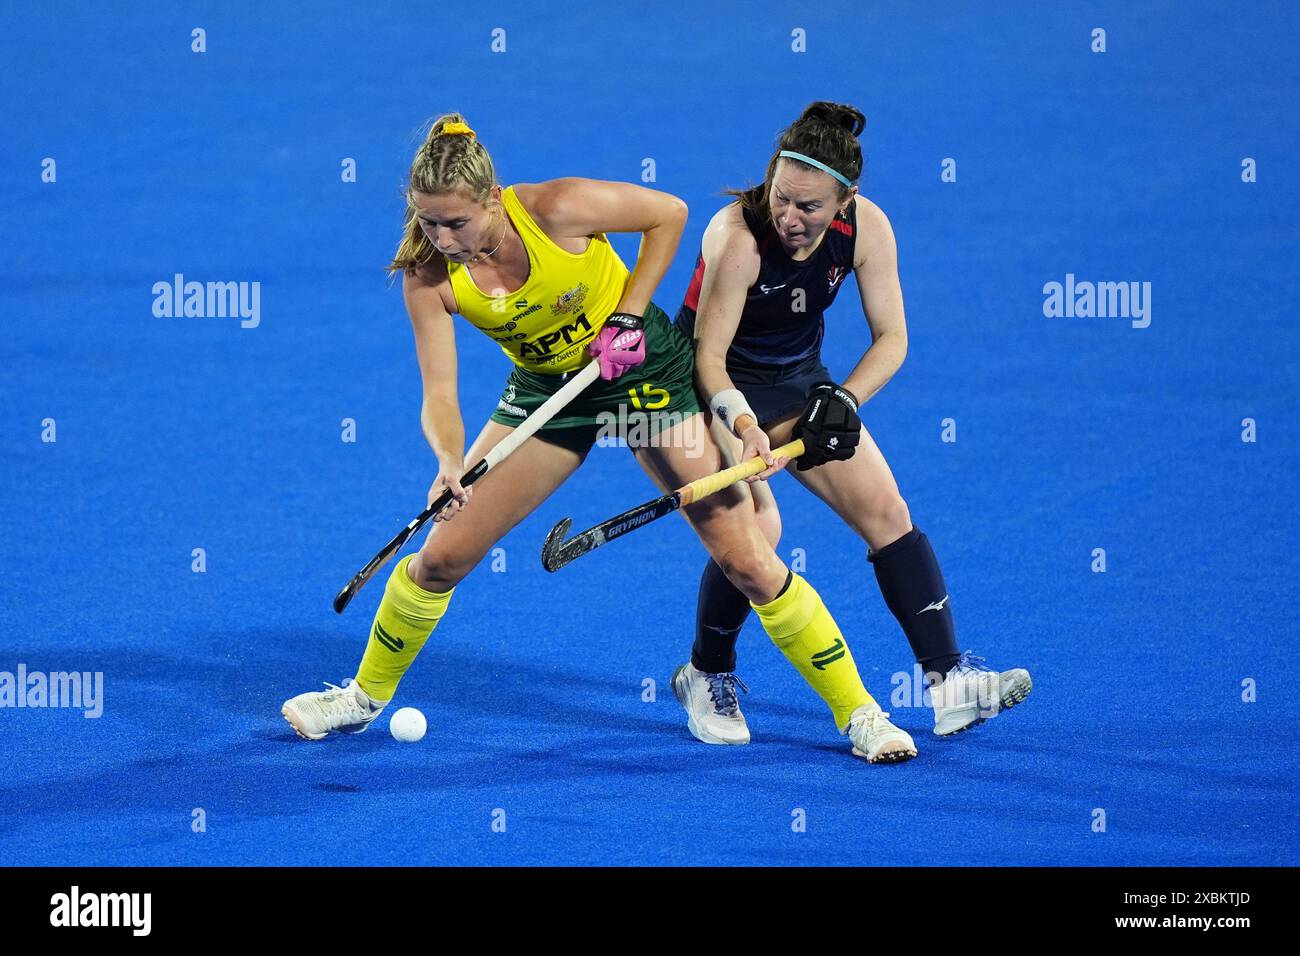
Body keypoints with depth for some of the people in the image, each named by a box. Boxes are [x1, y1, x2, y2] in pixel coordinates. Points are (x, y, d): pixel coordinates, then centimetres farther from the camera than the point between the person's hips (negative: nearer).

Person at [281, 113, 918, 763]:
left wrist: (629, 316, -18)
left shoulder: (556, 209, -28)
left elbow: (669, 214, -13)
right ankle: (365, 696, 24)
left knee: (746, 560, -8)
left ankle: (857, 713, 4)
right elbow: (439, 393, -18)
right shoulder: (429, 277, -18)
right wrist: (450, 463, -38)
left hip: (645, 369, -3)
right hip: (546, 389, 3)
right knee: (442, 556, -1)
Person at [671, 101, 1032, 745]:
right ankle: (706, 677, 1)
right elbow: (709, 356, -28)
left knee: (886, 511, -6)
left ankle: (949, 681, -6)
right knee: (755, 526, -24)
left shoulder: (866, 228, -17)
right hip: (718, 386, -5)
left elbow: (891, 337, -10)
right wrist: (742, 423, -45)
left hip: (800, 380, 5)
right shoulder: (737, 236, -31)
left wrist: (844, 401, -25)